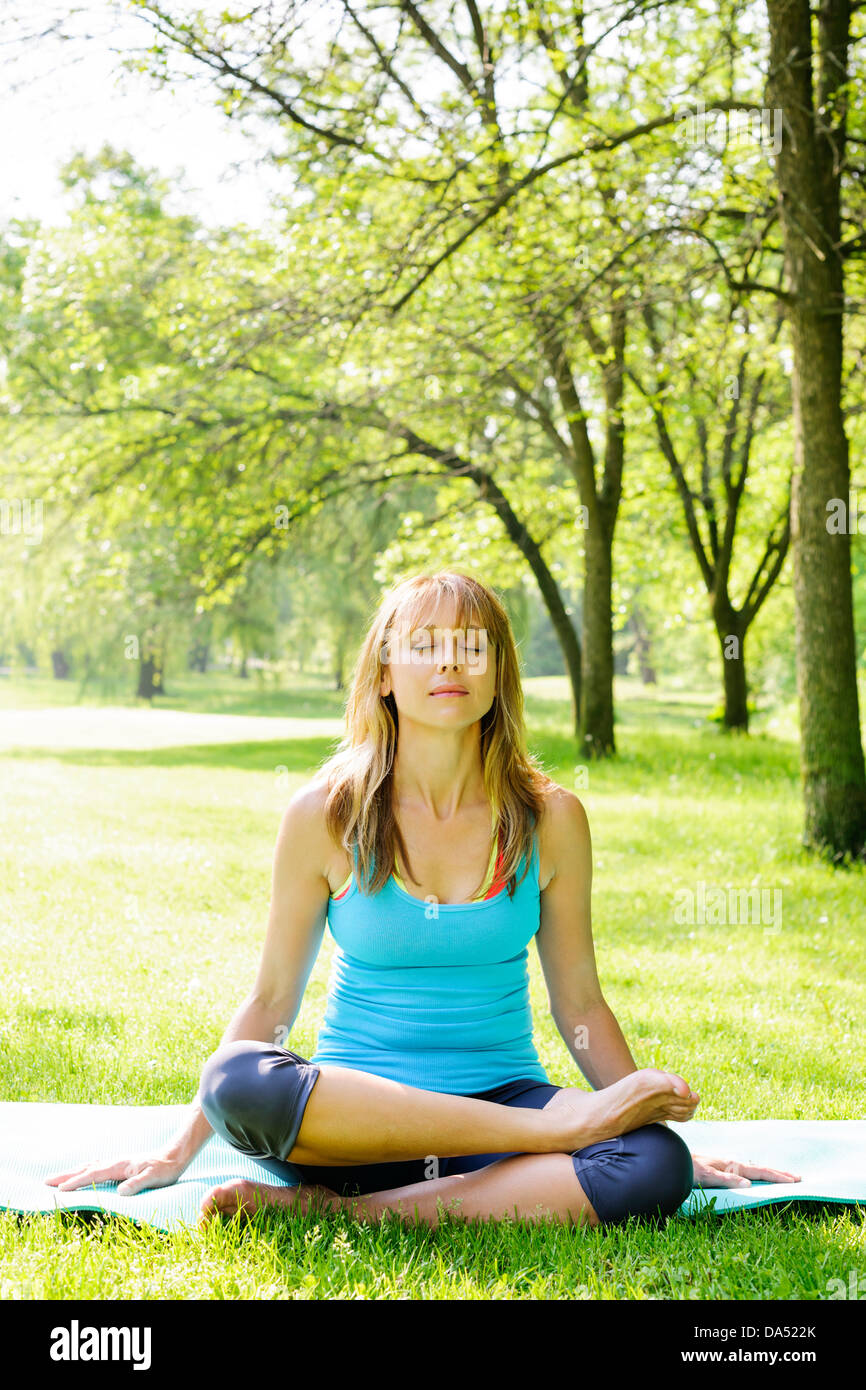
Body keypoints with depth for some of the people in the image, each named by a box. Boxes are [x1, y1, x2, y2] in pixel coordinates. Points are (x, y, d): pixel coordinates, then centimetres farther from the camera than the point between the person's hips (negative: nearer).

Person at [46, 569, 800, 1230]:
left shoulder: (551, 818, 1)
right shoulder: (325, 815, -2)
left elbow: (579, 1002, 8)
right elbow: (272, 997, 4)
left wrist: (665, 1132, 4)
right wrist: (181, 1150, 3)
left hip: (503, 1094, 1)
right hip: (350, 1111, -1)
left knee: (655, 1168, -30)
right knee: (235, 1081, -34)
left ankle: (343, 1211, -25)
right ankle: (558, 1128, -28)